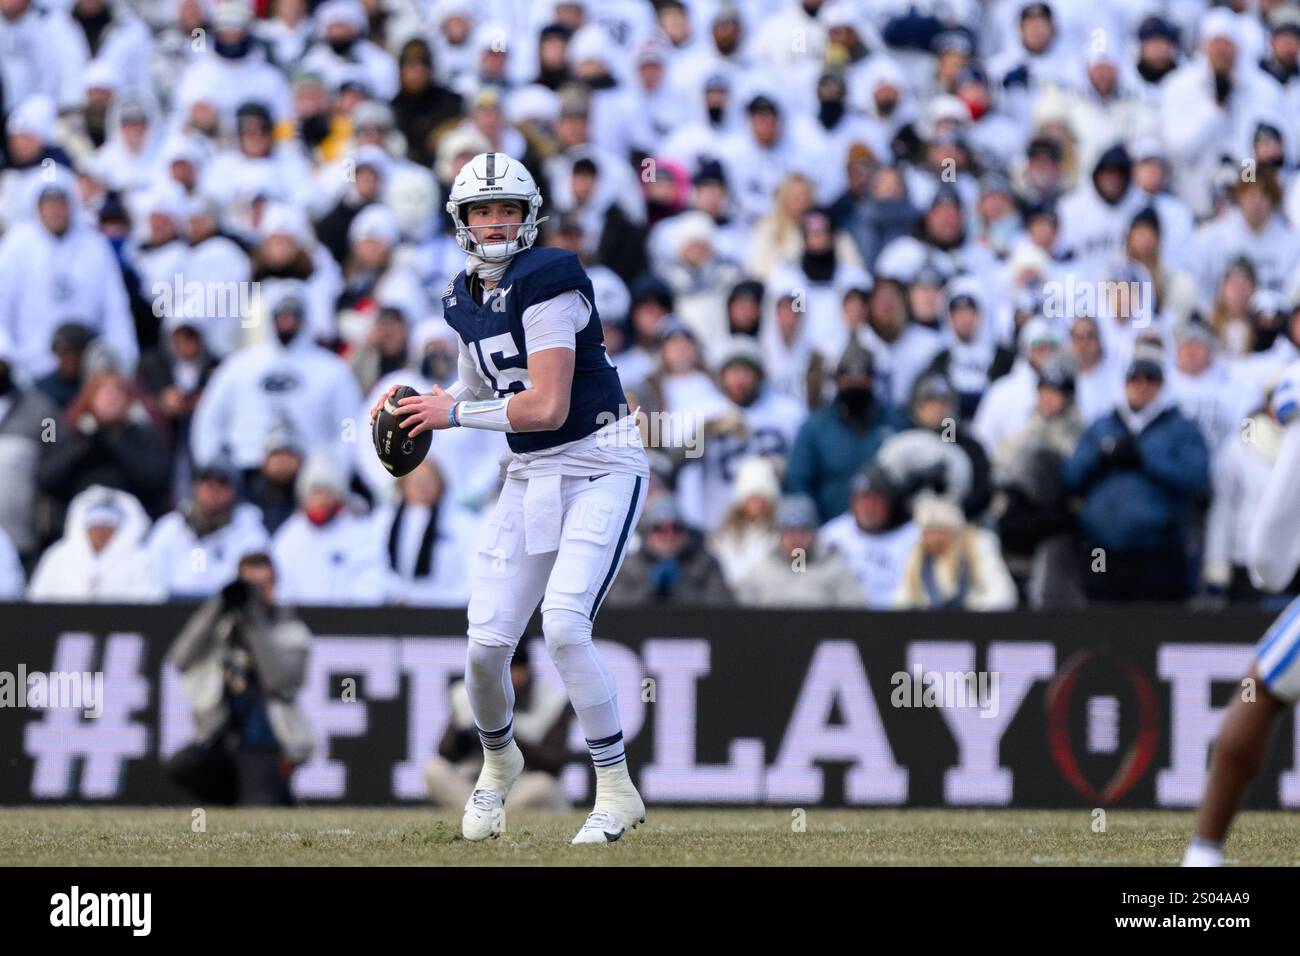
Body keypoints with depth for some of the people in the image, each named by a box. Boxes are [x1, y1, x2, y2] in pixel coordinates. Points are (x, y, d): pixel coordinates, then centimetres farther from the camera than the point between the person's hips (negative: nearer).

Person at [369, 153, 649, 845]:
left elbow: (546, 405, -23)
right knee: (486, 644, 2)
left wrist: (454, 414, -12)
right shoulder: (465, 299, 7)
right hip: (530, 477, 7)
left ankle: (617, 791, -9)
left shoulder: (545, 282, -18)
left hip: (600, 469, -7)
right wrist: (418, 405, 4)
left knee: (564, 625, -22)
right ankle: (498, 762, 34)